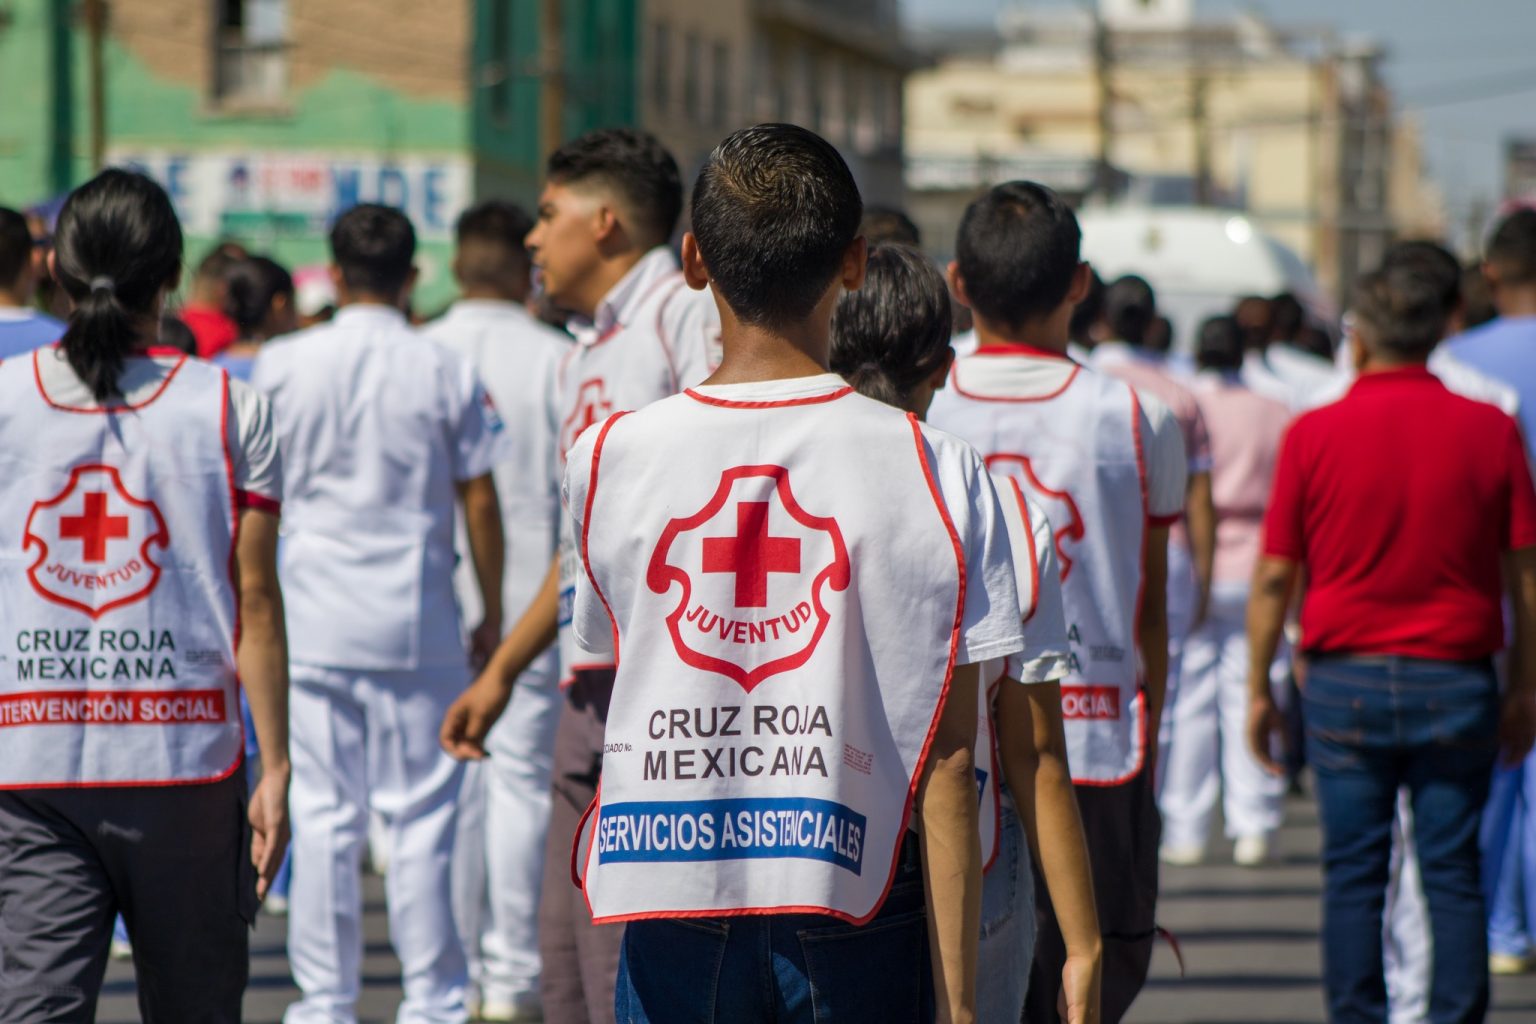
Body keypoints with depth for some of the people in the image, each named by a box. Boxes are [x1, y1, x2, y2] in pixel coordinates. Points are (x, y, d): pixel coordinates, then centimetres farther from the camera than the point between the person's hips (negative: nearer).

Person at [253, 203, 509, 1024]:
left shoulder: (284, 364, -1)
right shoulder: (444, 373, -3)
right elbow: (479, 502, 0)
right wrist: (492, 613, 11)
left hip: (312, 621, 1)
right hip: (415, 620, -1)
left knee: (322, 815, 4)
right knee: (421, 817, 5)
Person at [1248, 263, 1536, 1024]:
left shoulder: (1313, 434, -4)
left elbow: (1274, 575, -1)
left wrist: (1259, 688, 8)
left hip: (1345, 679, 0)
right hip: (1457, 679, 1)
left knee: (1352, 873, 5)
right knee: (1453, 874, 4)